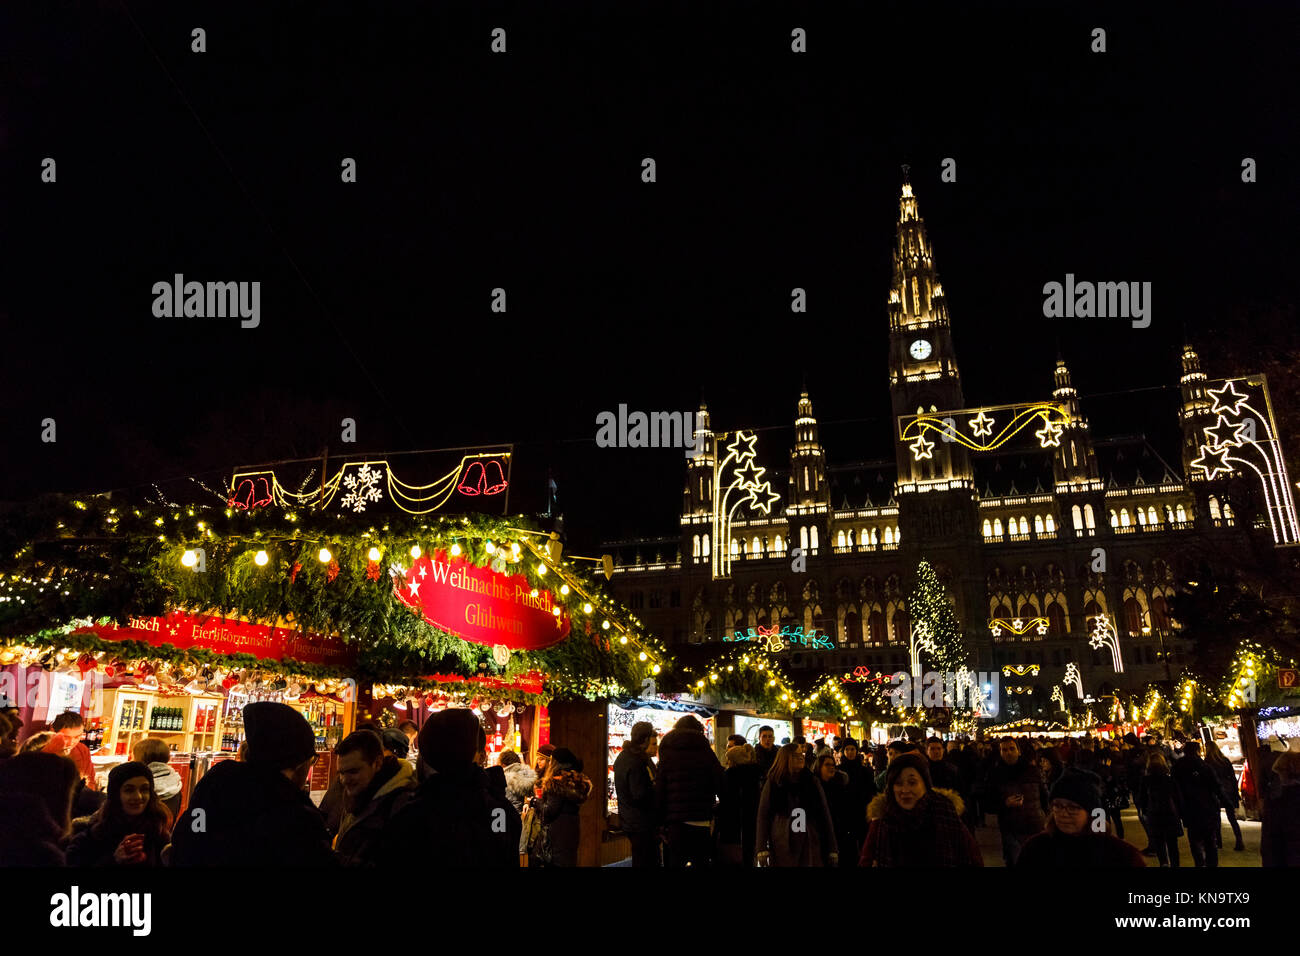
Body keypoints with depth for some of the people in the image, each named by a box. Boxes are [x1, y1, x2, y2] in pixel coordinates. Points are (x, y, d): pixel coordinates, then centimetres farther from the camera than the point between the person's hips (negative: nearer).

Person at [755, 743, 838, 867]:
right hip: (782, 847, -1)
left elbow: (825, 815, 8)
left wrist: (833, 849, 2)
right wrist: (761, 849, -8)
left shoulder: (812, 782, 10)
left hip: (811, 847, 1)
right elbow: (763, 816, 1)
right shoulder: (773, 783, 4)